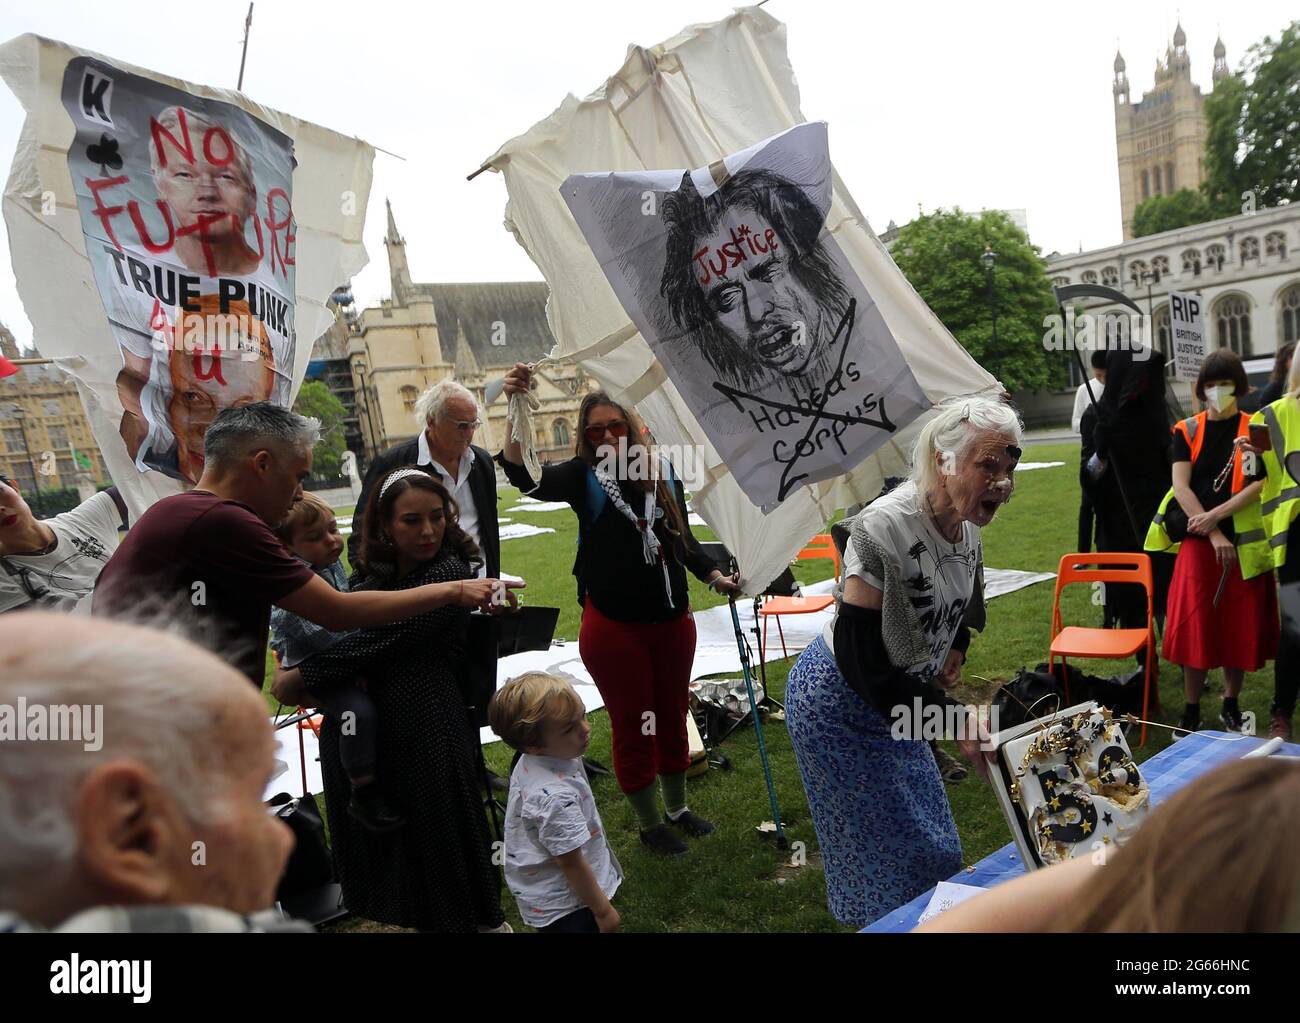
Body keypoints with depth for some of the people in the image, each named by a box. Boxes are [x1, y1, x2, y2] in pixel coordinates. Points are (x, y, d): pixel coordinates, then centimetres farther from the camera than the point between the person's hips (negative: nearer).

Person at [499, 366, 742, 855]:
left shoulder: (663, 474, 2)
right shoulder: (583, 477, -9)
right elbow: (525, 478, -28)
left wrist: (715, 576, 2)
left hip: (672, 619, 4)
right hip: (614, 626, -4)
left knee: (672, 717, 19)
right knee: (632, 726, 10)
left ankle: (677, 808, 41)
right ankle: (650, 824, 31)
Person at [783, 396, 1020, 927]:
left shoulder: (967, 529, -5)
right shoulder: (884, 528, -31)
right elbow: (861, 664, -31)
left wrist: (954, 649, 0)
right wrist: (953, 719, -34)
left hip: (897, 702, 8)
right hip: (840, 707, -8)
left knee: (929, 846, 24)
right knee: (886, 858, 5)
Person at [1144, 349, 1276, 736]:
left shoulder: (1254, 429, 2)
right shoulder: (1186, 431, 3)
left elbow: (1260, 485, -7)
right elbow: (1181, 487, -6)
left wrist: (1215, 515, -18)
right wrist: (1213, 535, -14)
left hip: (1244, 544, 0)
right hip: (1197, 541, 0)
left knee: (1240, 627, 7)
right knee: (1195, 627, 1)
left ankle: (1231, 705, 25)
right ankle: (1191, 711, 13)